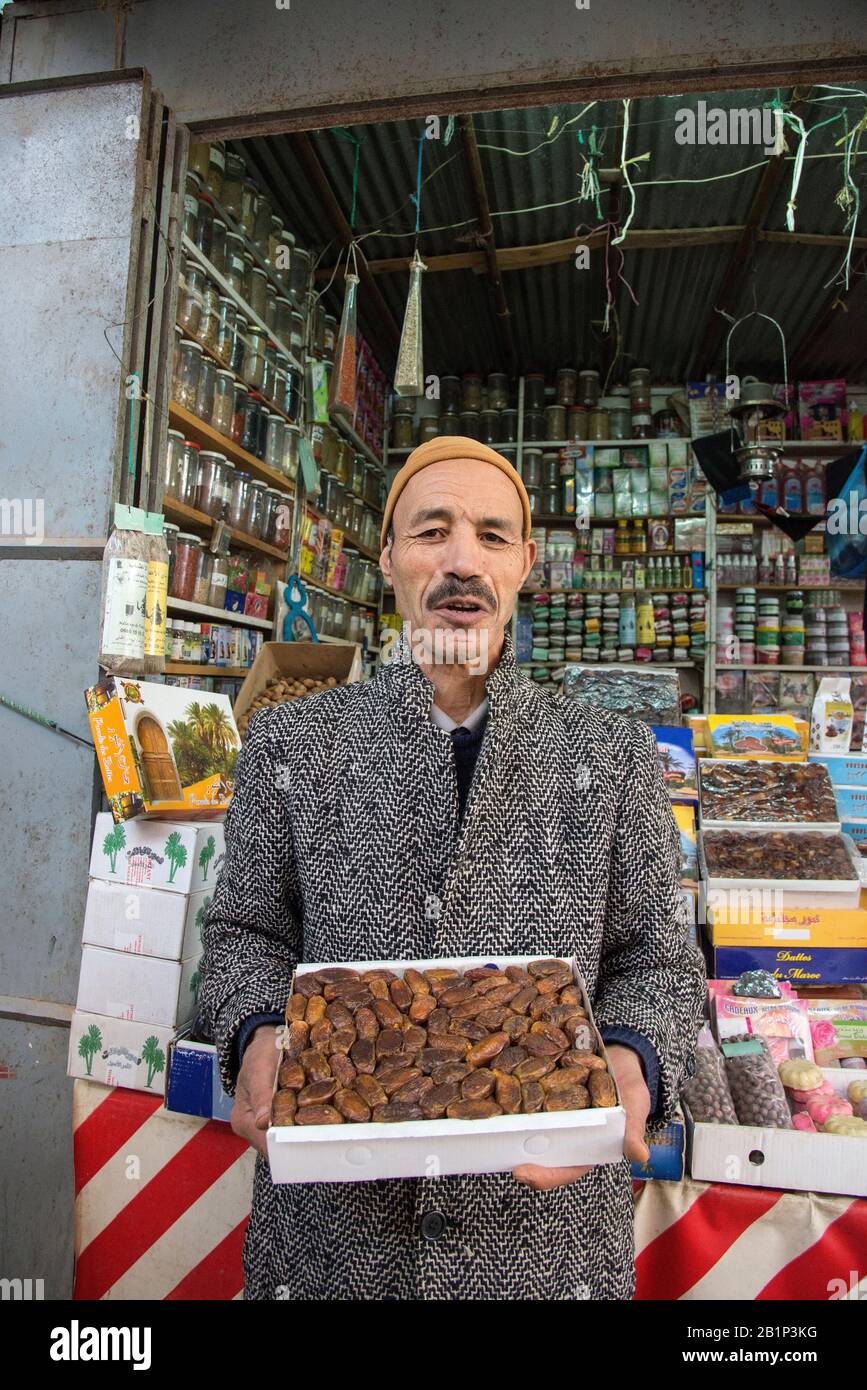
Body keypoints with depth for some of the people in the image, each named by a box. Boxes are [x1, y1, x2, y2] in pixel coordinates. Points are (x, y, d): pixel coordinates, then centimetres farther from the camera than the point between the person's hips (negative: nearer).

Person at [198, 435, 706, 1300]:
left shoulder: (614, 755, -1)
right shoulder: (290, 741, -1)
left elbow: (656, 962, 1)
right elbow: (246, 934, 5)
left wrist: (630, 1063, -19)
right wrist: (256, 1036, -15)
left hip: (546, 1201, 1)